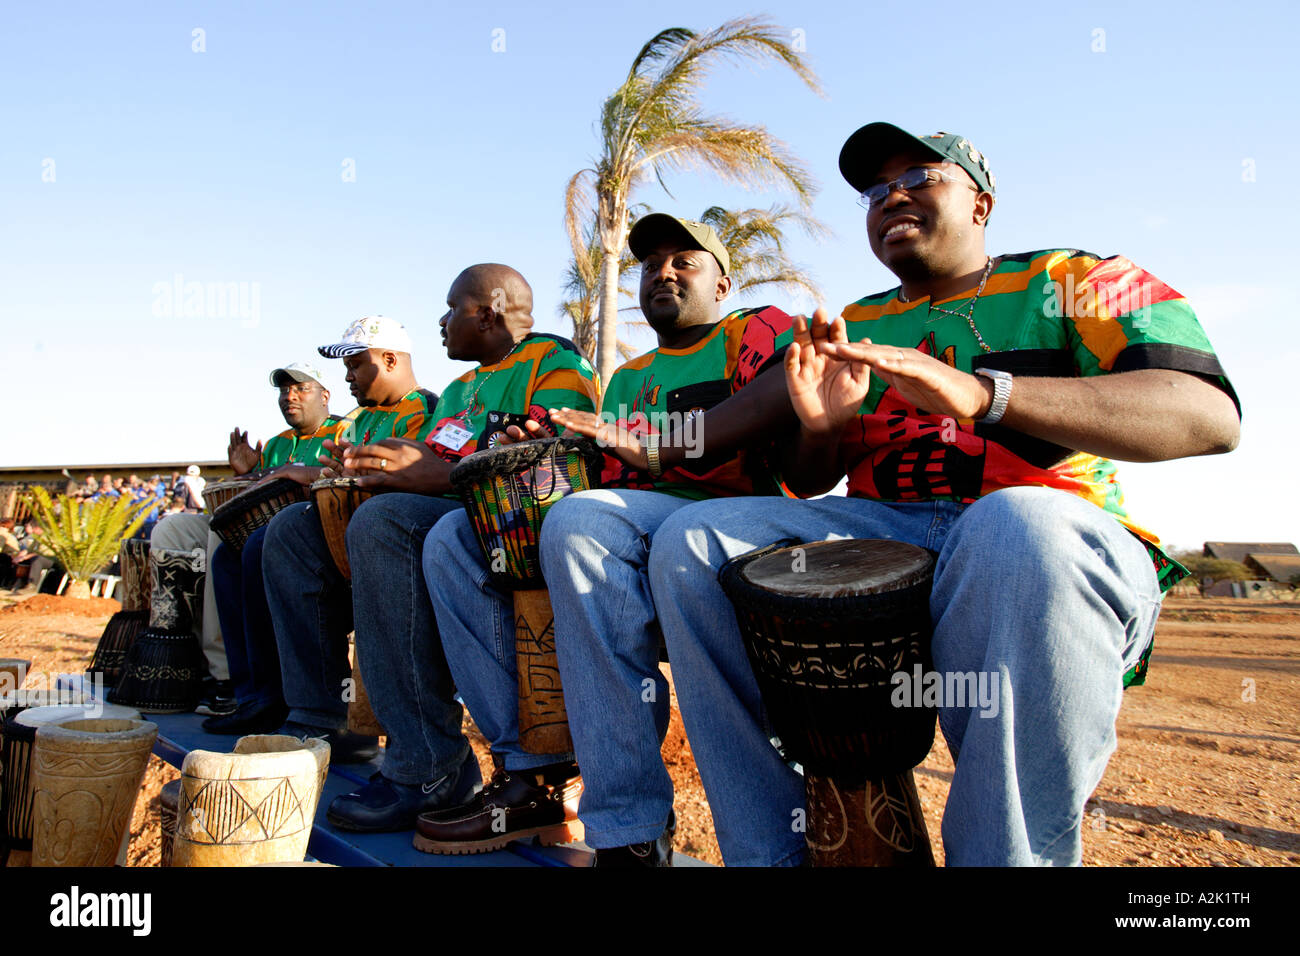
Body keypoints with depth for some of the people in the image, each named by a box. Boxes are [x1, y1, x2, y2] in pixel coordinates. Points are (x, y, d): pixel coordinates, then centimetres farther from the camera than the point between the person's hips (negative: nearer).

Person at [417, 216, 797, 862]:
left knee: (579, 521, -36)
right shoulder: (627, 379, 28)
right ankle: (531, 771, -8)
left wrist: (651, 447, -24)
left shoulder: (756, 331, 8)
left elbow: (786, 393, -17)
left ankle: (632, 829, -33)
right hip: (635, 523, 7)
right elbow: (604, 475, 19)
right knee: (454, 536, -3)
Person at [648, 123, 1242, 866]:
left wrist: (981, 393, -24)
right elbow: (809, 482, 19)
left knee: (1019, 526, -38)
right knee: (692, 538, -13)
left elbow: (1211, 417, -10)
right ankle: (776, 848, -10)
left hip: (1049, 551, -4)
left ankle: (1006, 852, -22)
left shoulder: (1069, 284, 9)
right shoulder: (856, 329, 23)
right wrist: (818, 424, -7)